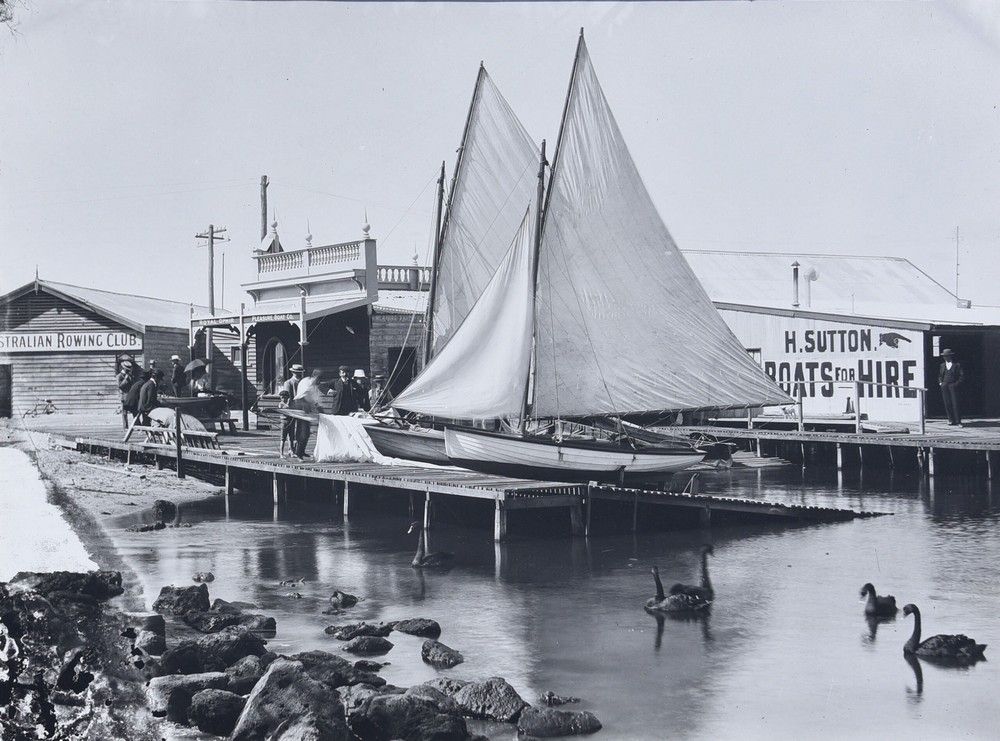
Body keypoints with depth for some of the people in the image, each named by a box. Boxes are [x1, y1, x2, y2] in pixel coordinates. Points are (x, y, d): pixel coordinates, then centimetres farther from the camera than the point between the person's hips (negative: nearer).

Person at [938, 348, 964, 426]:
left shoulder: (957, 365, 1)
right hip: (944, 387, 4)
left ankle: (958, 421, -6)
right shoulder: (942, 365, 14)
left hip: (953, 386, -4)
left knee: (955, 404, -9)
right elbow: (940, 375, 25)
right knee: (947, 404, 0)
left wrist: (957, 383, -8)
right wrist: (940, 382, 9)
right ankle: (951, 420, 8)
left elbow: (962, 376, 1)